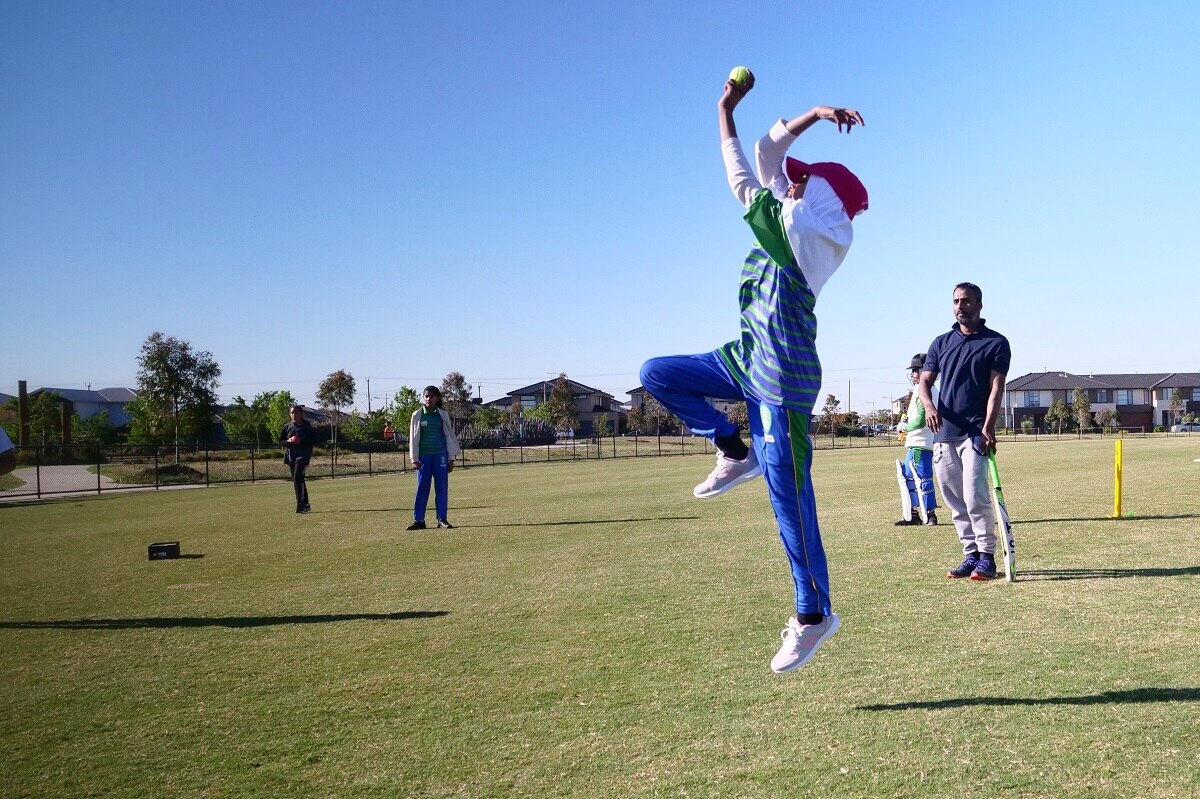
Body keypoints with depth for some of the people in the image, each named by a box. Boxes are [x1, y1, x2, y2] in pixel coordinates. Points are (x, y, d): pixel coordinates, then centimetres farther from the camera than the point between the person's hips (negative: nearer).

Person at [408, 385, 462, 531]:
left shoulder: (443, 414, 6)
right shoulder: (417, 415, 3)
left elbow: (449, 435, 9)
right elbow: (413, 438, 4)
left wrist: (451, 458, 6)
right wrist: (415, 459, -2)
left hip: (440, 454, 1)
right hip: (424, 456, -1)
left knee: (442, 487, 0)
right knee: (422, 487, 0)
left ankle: (442, 519, 6)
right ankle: (418, 519, 5)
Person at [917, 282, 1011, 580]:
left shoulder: (996, 343, 3)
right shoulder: (941, 342, 15)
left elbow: (996, 387, -5)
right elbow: (924, 380, 11)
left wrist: (988, 427, -18)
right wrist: (929, 405, -11)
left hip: (976, 432, -5)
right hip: (943, 433, 5)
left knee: (975, 496, -12)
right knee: (954, 500, 7)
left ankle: (987, 557, -2)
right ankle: (971, 555, 16)